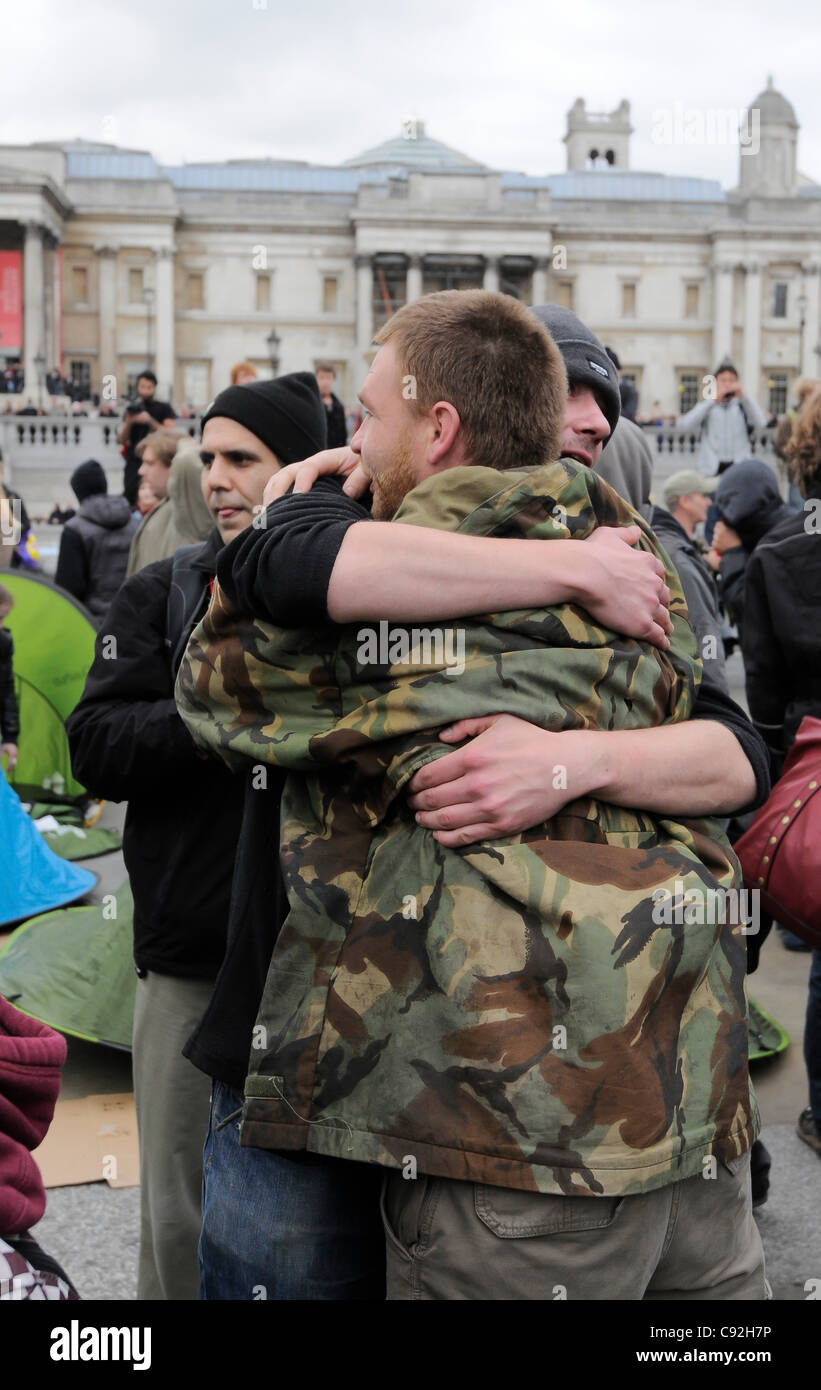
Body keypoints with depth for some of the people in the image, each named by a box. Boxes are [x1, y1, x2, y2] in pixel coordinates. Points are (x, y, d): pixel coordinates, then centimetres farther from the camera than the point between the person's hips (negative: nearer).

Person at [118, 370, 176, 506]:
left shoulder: (164, 408, 6)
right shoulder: (132, 408, 15)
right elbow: (121, 440, 11)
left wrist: (150, 421, -15)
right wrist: (129, 421, -7)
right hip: (134, 462, 3)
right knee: (130, 501, -5)